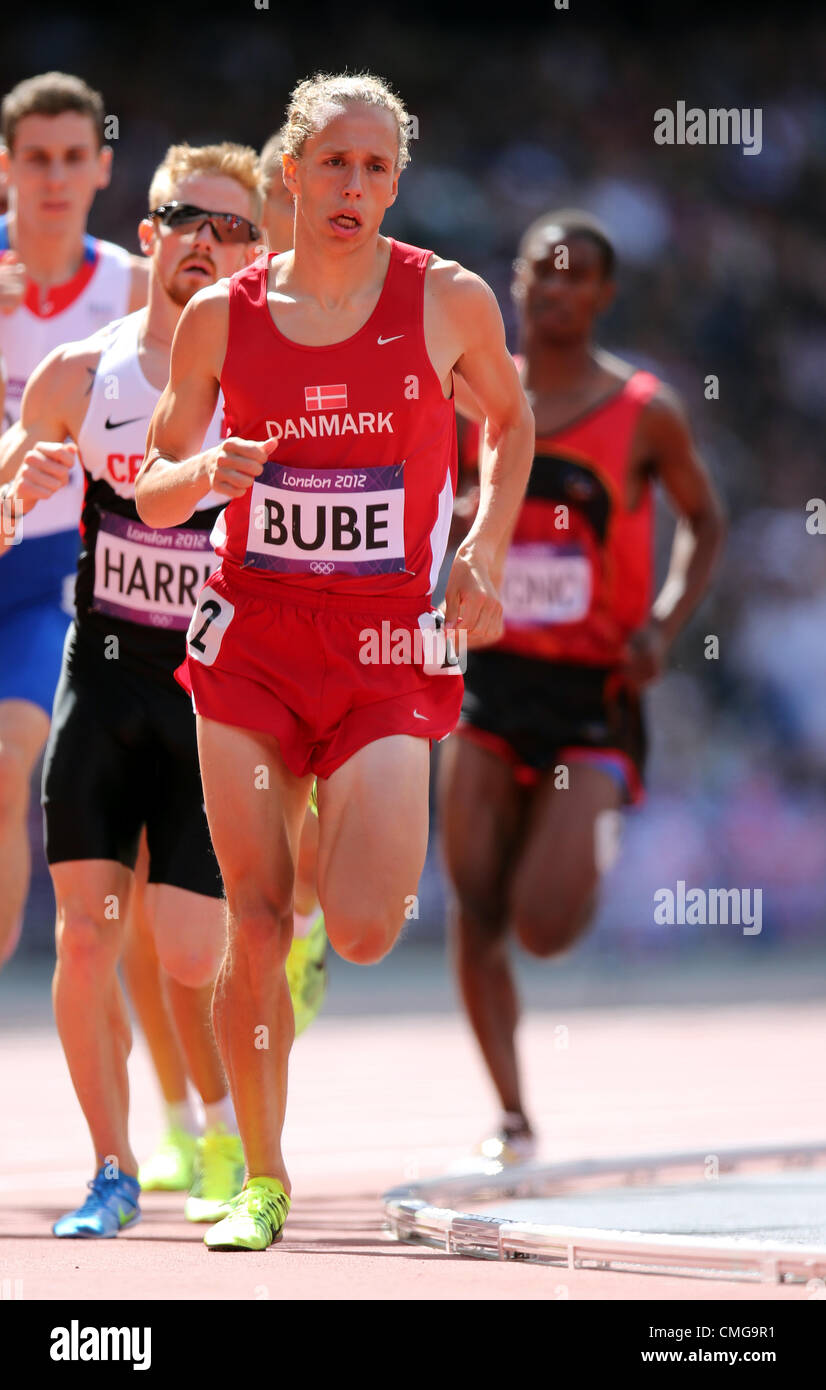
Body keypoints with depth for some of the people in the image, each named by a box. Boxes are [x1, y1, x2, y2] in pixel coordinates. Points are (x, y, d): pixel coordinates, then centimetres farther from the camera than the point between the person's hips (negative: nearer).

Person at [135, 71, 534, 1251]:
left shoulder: (450, 301, -2)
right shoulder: (222, 315, 1)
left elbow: (510, 418, 18)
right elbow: (153, 494, 10)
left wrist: (485, 551, 3)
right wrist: (204, 470, -14)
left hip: (387, 652, -1)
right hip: (251, 639, 1)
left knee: (361, 933, -13)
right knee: (255, 925, -1)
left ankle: (356, 835, 25)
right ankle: (262, 1182, 14)